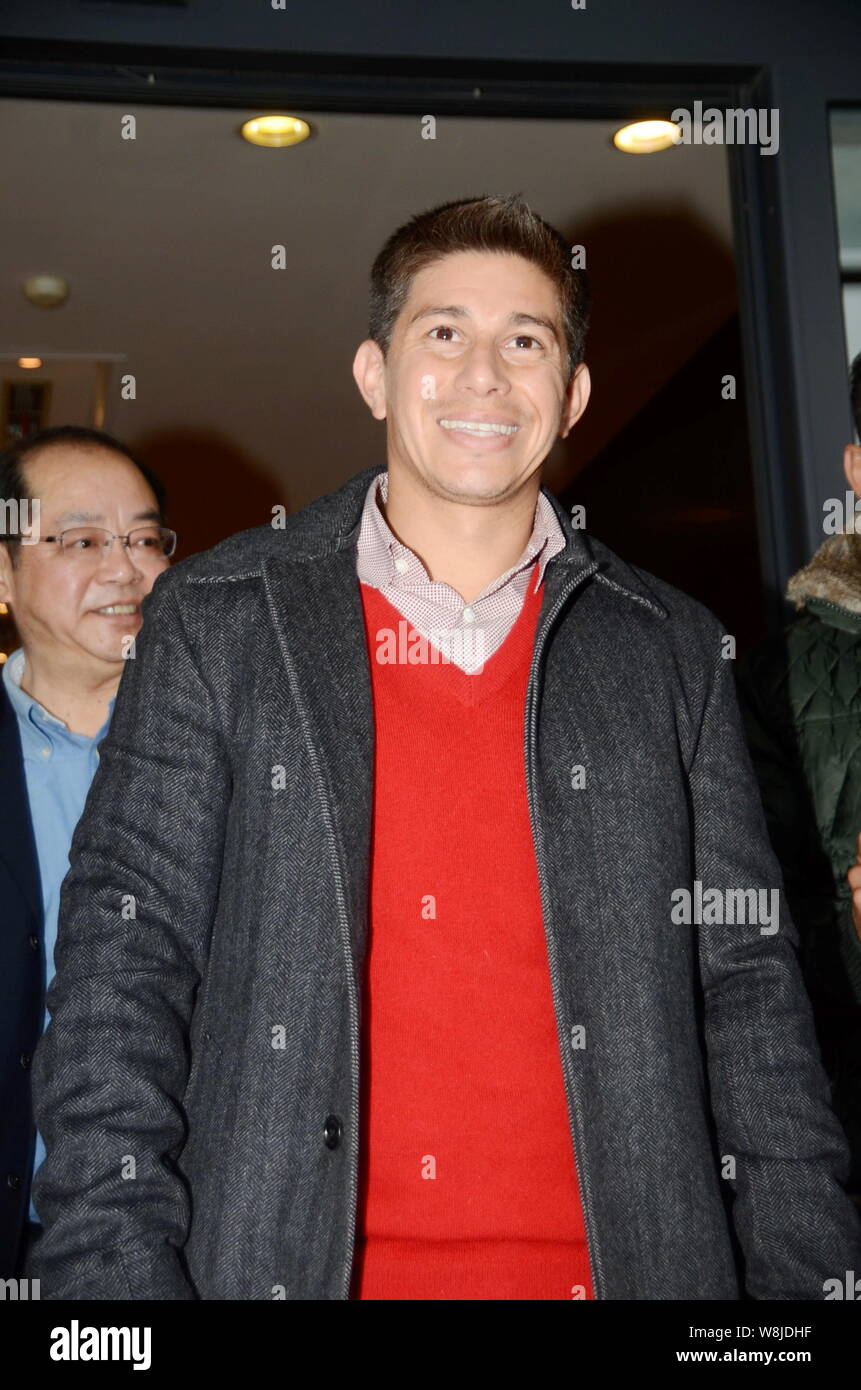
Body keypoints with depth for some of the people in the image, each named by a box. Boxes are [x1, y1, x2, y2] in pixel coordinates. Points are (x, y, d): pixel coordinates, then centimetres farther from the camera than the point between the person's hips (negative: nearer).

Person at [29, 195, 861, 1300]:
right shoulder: (214, 623, 0)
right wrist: (111, 1264, -11)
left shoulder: (672, 650, 4)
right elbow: (121, 961, -3)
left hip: (624, 1258, 2)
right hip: (287, 1259, -1)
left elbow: (747, 992, 4)